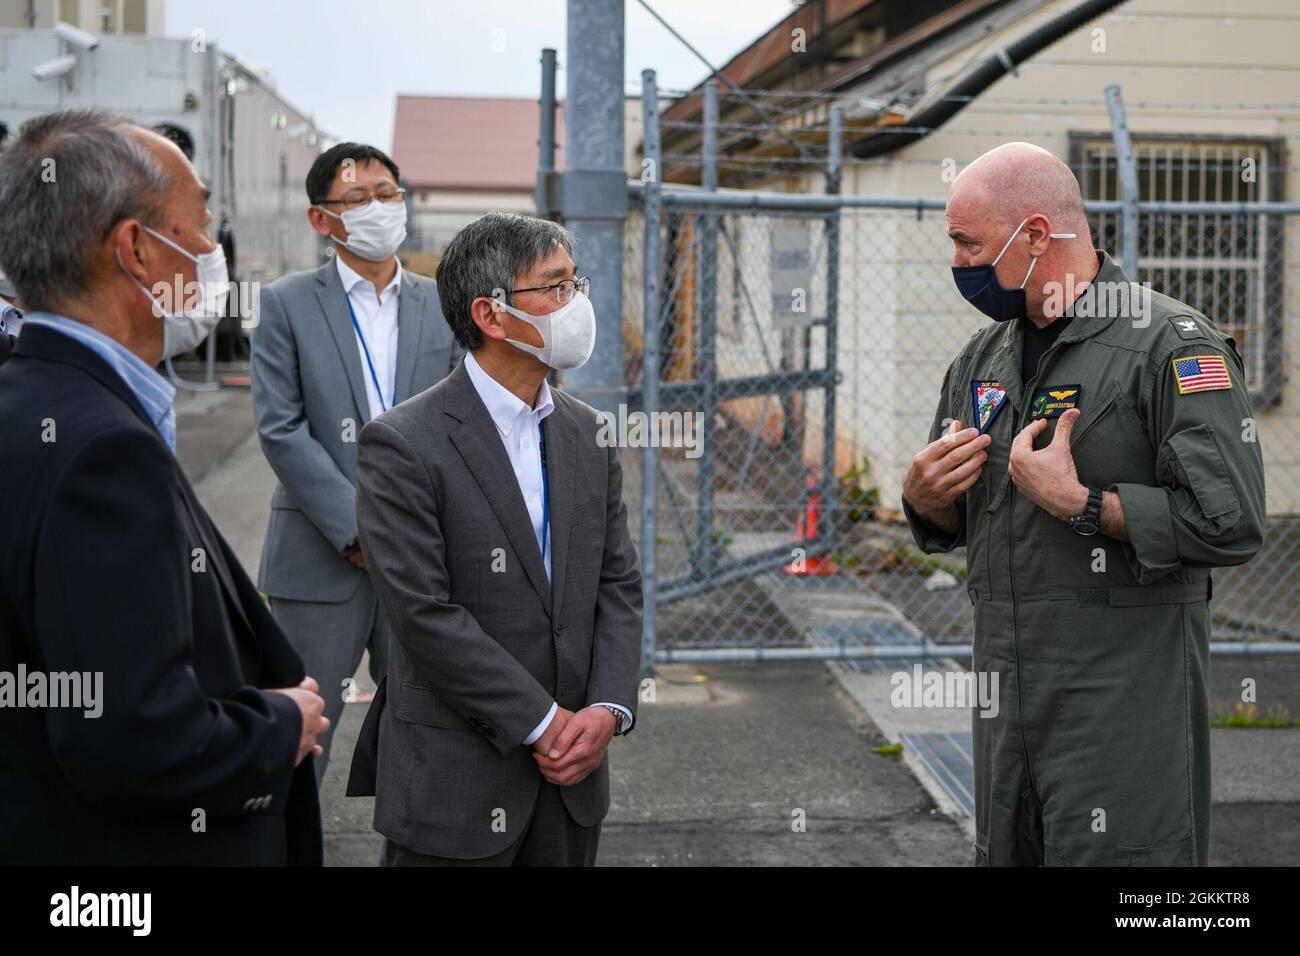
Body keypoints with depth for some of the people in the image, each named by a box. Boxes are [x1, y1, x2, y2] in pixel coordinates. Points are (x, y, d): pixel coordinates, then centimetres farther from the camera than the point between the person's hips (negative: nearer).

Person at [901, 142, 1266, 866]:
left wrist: (1078, 504, -19)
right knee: (1007, 852, 16)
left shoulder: (1174, 346, -11)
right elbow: (950, 523, 20)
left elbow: (1231, 524, -20)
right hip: (1007, 698, 7)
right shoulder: (983, 358, 13)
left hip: (1127, 704, -7)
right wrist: (924, 498, -2)